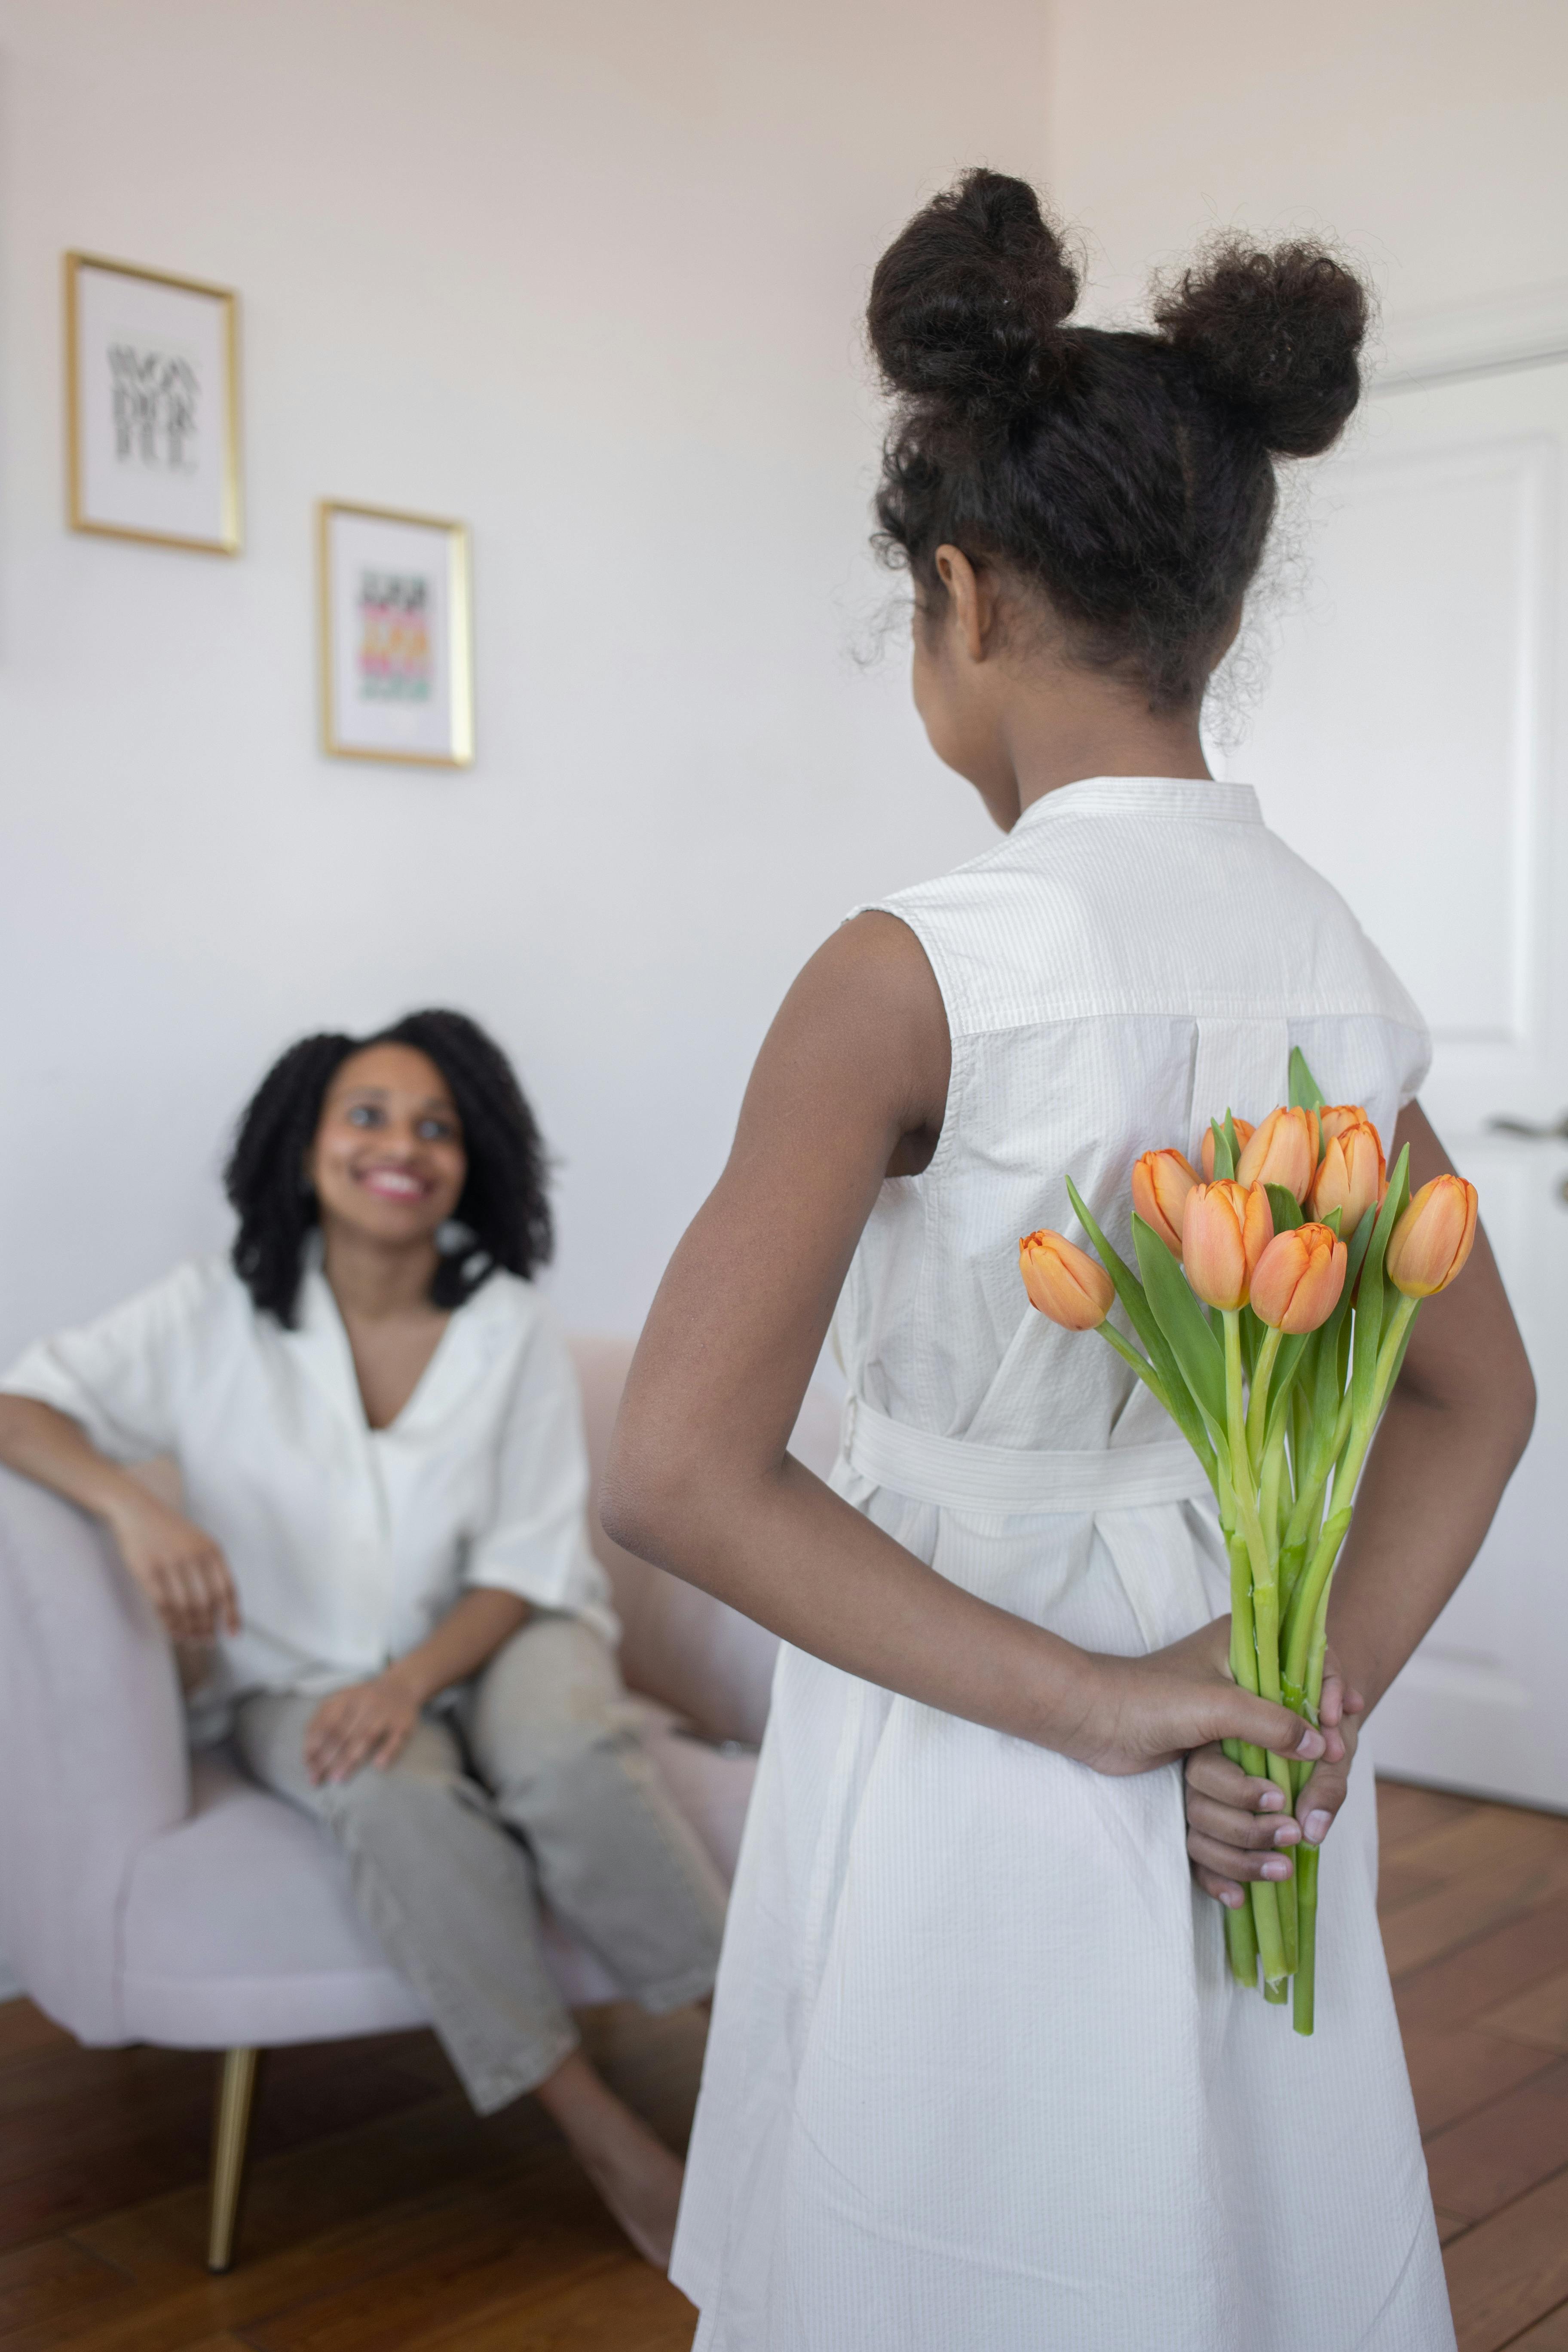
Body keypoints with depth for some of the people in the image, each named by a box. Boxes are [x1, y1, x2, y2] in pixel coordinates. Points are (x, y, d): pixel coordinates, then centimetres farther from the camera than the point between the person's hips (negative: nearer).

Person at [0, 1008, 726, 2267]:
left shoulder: (514, 1331, -3)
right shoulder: (218, 1315, -4)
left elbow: (525, 1568, -4)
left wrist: (411, 1678, -23)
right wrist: (134, 1503, -30)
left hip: (494, 1644, 0)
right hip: (308, 1679, 0)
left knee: (569, 1757, -35)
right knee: (407, 1798, -35)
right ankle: (611, 2142, -26)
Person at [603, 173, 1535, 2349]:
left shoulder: (916, 978, -20)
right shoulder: (1343, 964, -2)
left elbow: (680, 1476, -24)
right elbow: (1476, 1398, 8)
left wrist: (1086, 1701, -18)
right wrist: (1317, 1687, -3)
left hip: (971, 1782, -5)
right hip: (1252, 1802, 6)